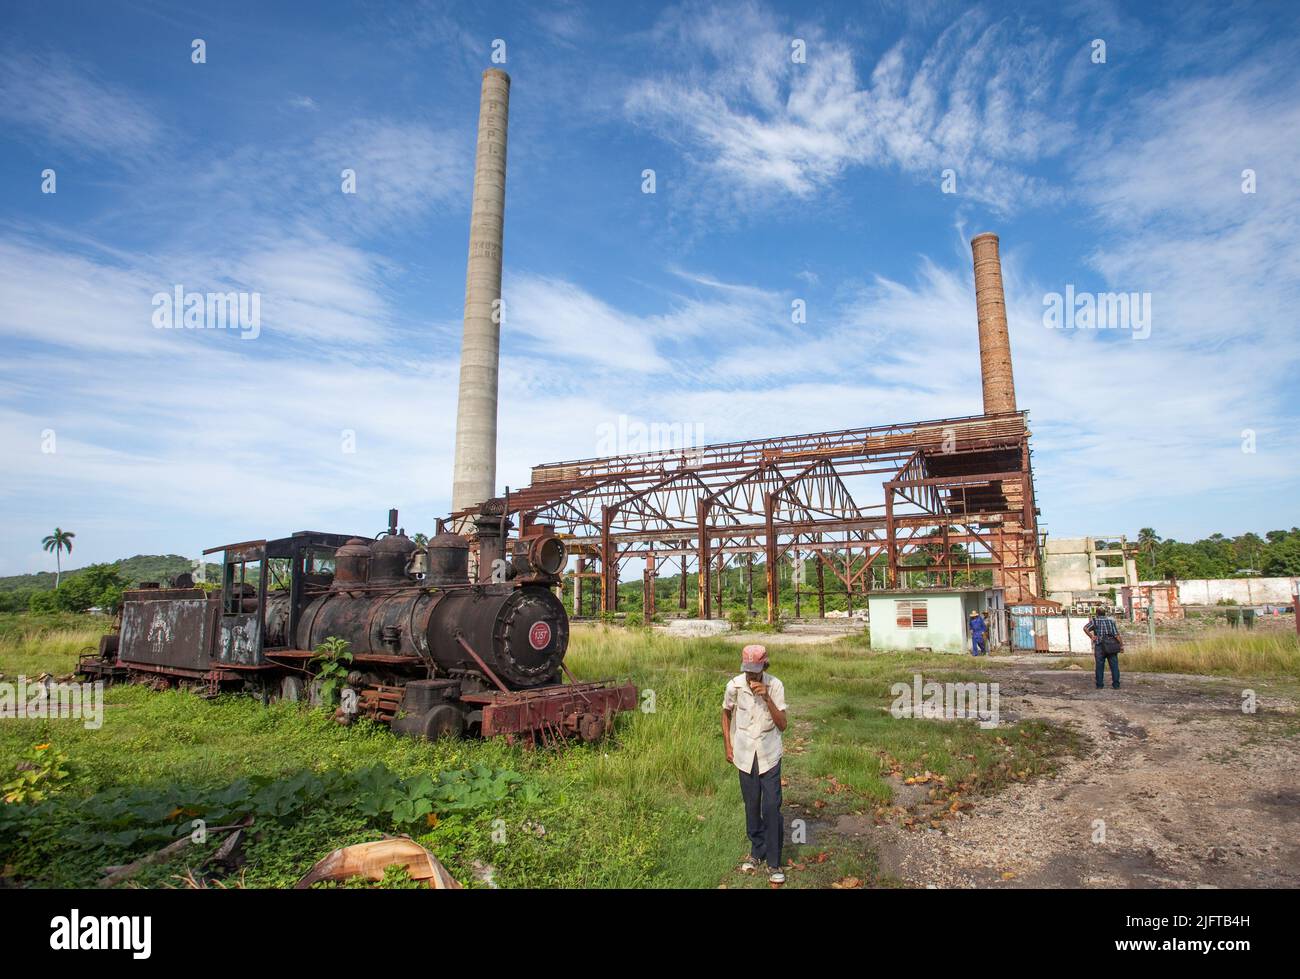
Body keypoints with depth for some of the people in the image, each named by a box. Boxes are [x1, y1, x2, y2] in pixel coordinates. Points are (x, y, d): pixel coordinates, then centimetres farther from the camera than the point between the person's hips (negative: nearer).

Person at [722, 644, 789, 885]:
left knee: (772, 807, -3)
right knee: (752, 806, 13)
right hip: (745, 754, 2)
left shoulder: (775, 686, -15)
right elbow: (726, 714, 6)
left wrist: (767, 698, -28)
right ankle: (757, 852, 32)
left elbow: (782, 724, -16)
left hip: (769, 754, -1)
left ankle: (774, 862, 10)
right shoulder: (734, 685, -12)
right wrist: (728, 746, 5)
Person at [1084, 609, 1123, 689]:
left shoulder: (1095, 620, 3)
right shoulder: (1111, 620, 9)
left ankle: (1099, 685, 3)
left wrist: (1091, 637, -5)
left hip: (1100, 646, -2)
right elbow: (1116, 634, 1)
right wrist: (1121, 645, 3)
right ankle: (1116, 685, 3)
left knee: (1100, 666, 2)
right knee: (1114, 666, 5)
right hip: (1112, 646, 2)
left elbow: (1085, 628, -14)